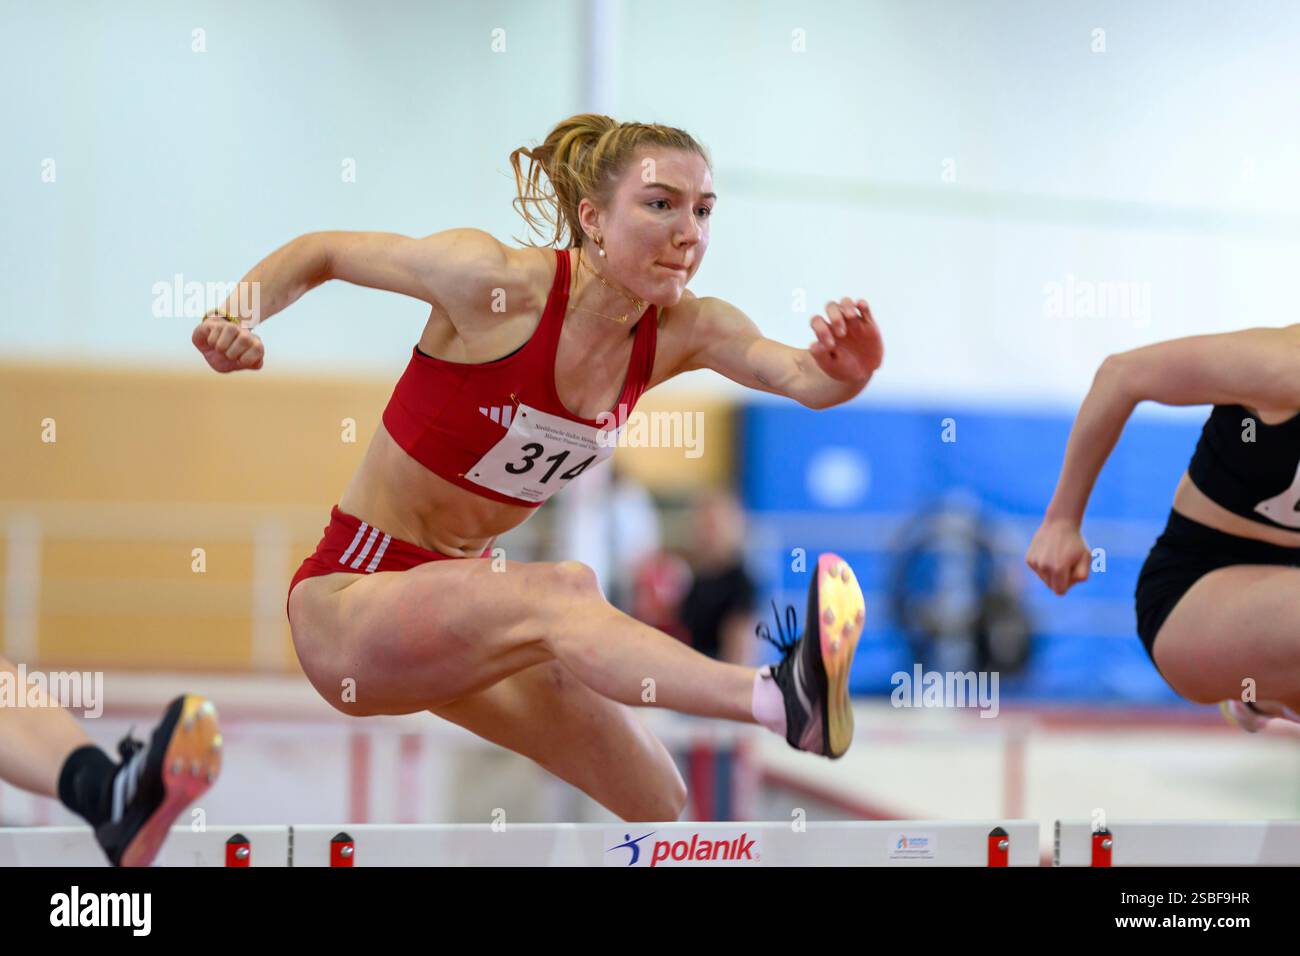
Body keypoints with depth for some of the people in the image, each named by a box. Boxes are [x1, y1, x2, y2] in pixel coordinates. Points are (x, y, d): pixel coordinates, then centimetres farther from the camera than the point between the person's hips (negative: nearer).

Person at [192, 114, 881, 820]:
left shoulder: (684, 332, -5)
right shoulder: (493, 281, -18)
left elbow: (803, 378, -22)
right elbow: (319, 253, -6)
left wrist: (842, 372, -45)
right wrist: (236, 319, -24)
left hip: (466, 589, 7)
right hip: (350, 597, -7)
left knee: (667, 809, 2)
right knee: (561, 590, -37)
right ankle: (780, 697, -56)